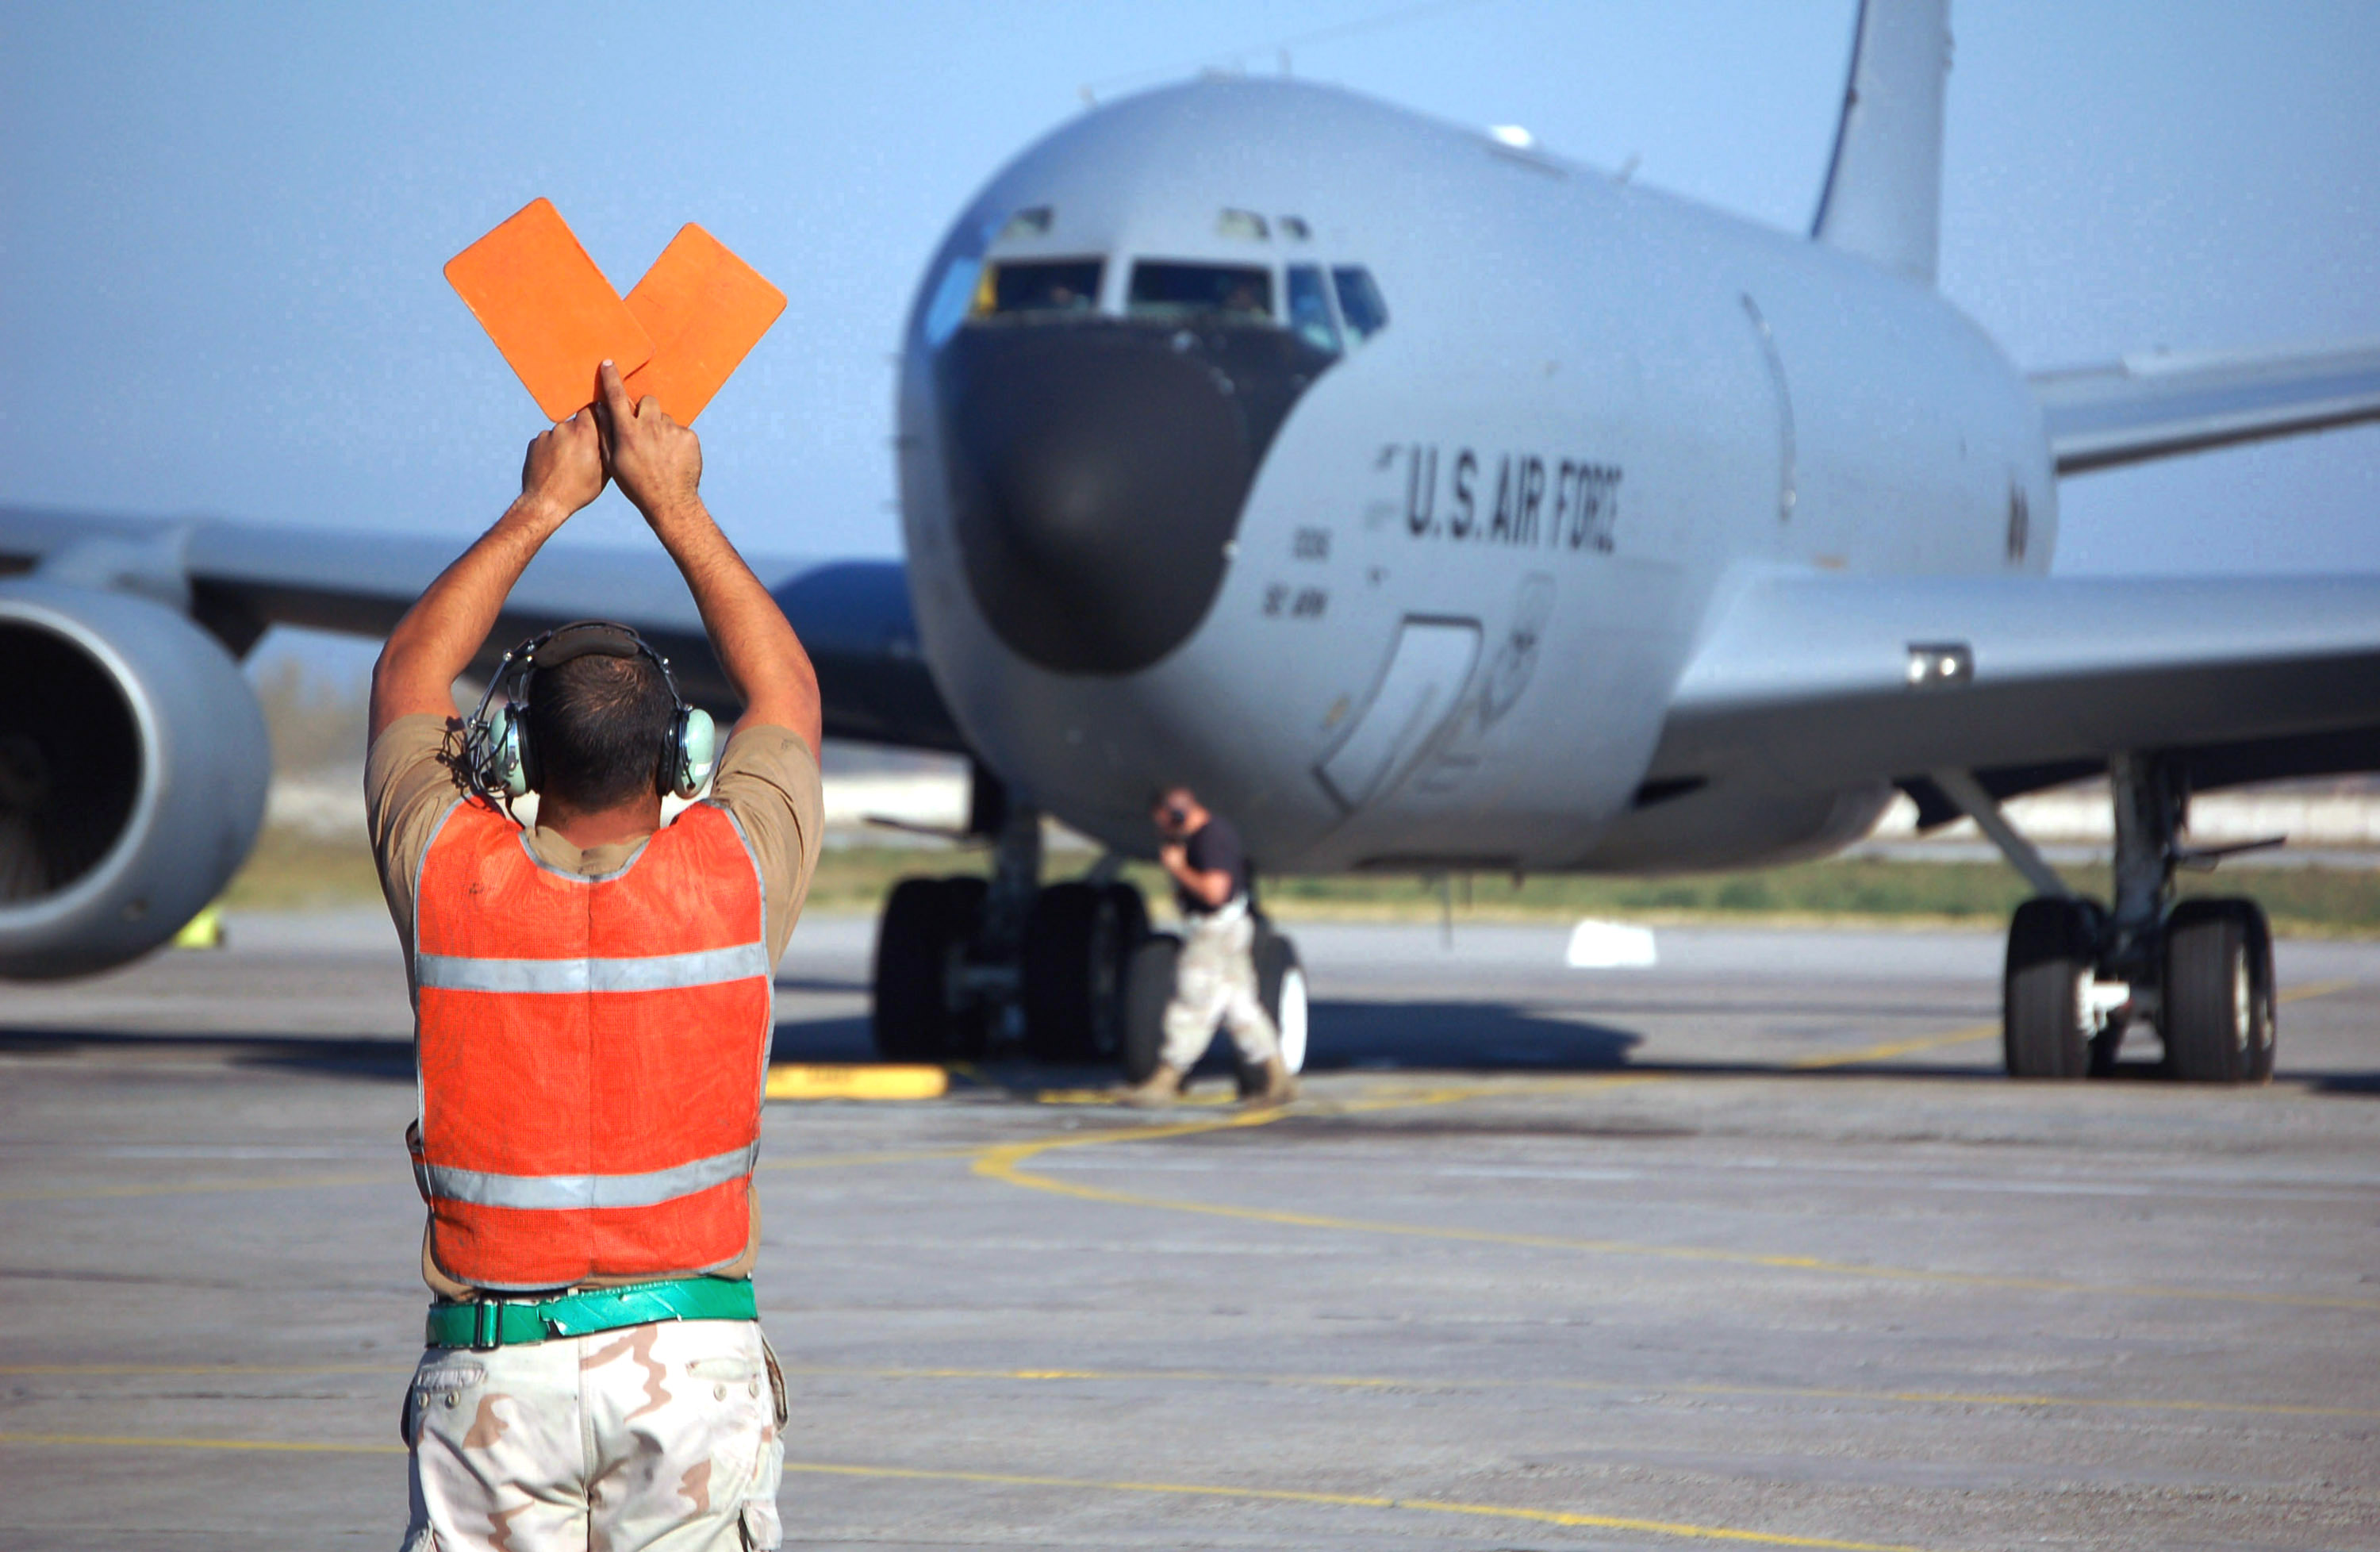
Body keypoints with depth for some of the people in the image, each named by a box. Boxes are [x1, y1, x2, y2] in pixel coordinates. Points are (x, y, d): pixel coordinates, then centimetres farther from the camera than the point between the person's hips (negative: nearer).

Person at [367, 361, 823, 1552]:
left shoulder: (449, 876, -3)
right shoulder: (734, 875, -4)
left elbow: (409, 674, 16)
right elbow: (785, 689, 16)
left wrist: (540, 505, 22)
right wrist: (676, 505, 21)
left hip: (492, 1365, 0)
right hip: (693, 1356, 0)